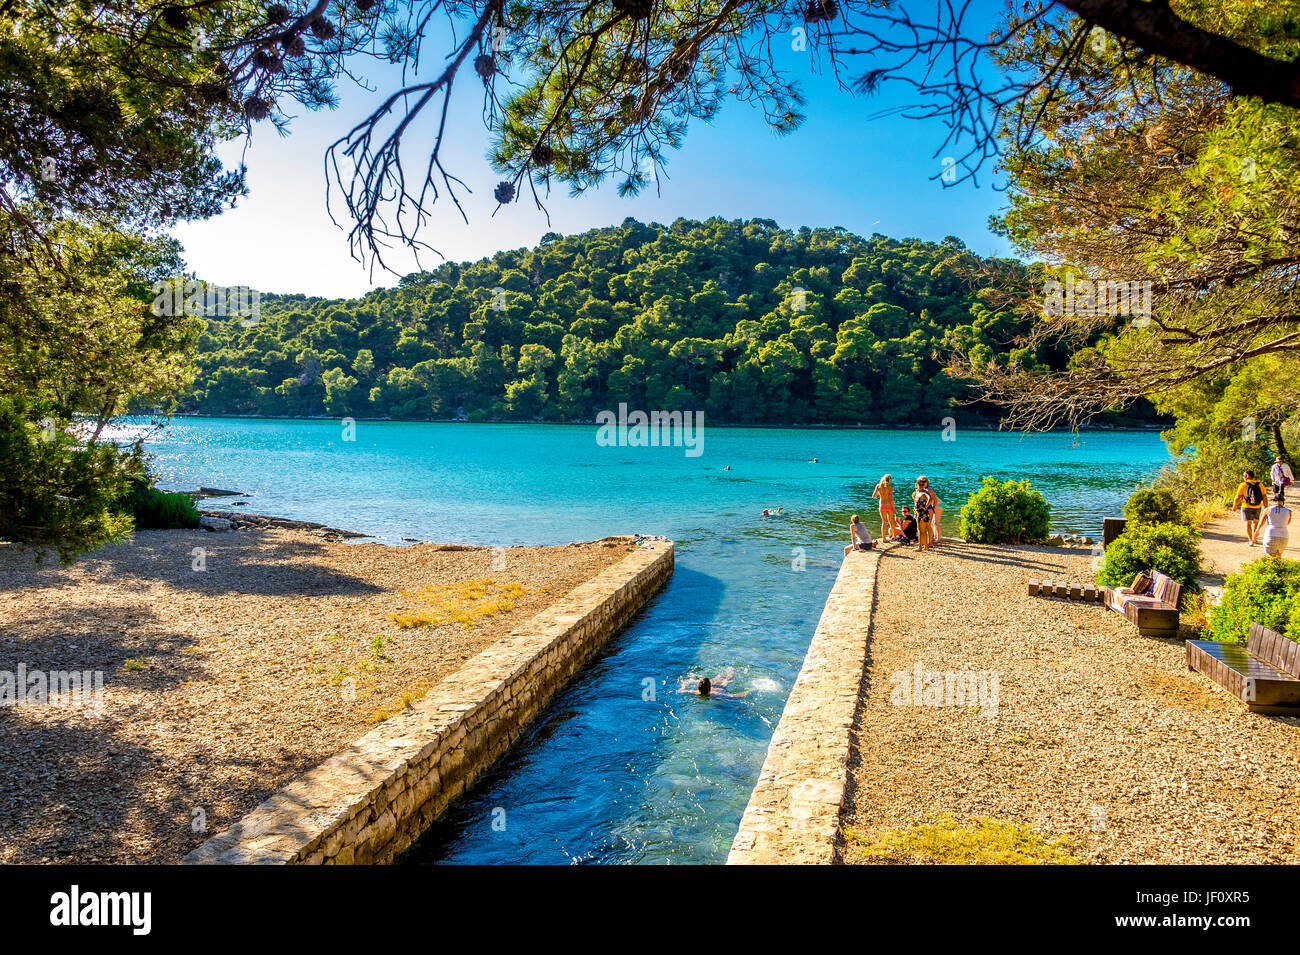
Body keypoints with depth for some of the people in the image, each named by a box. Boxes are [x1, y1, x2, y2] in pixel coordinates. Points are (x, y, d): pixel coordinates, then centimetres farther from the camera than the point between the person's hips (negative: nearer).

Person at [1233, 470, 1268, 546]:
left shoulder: (1243, 485, -11)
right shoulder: (1260, 485, 0)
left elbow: (1237, 497, -10)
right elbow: (1264, 498, -2)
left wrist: (1234, 506, 3)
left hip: (1246, 507, -4)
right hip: (1257, 507, 4)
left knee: (1248, 523, -1)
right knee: (1255, 522, 23)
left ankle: (1251, 541, -11)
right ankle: (1254, 538, 28)